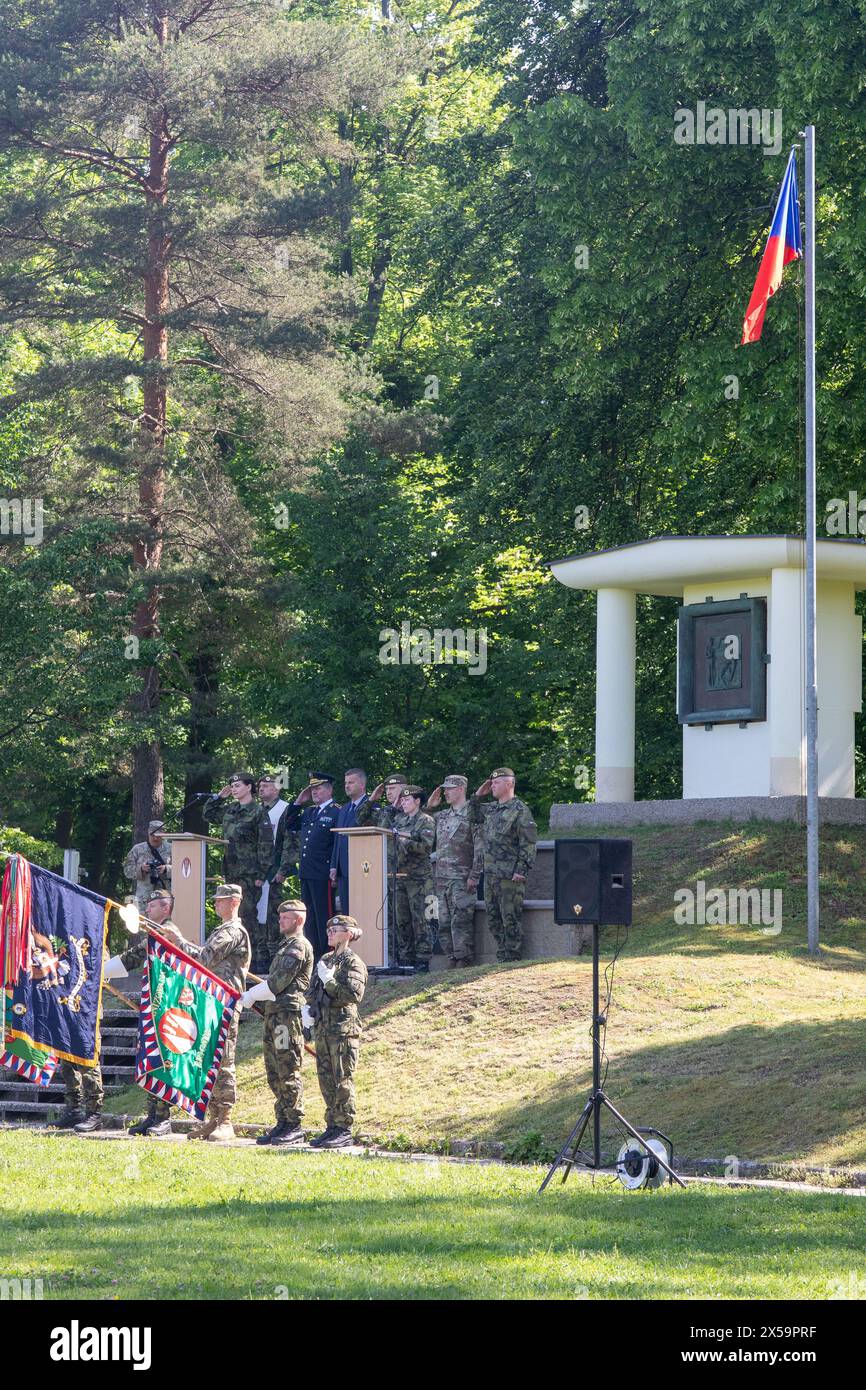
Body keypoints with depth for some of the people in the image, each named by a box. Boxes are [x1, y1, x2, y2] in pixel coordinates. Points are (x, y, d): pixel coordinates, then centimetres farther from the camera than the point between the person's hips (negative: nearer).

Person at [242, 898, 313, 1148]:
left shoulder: (299, 946, -8)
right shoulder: (286, 945, 24)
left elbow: (279, 981, -14)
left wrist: (252, 995, -4)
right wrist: (256, 997, 12)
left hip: (288, 1014, -10)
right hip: (274, 1013, 10)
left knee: (288, 1072, -10)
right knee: (274, 1073, 10)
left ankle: (295, 1127, -9)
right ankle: (283, 1124, 13)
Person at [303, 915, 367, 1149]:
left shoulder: (353, 963, -7)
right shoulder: (325, 960, 17)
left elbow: (354, 995, -19)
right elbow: (313, 989, 22)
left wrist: (329, 980, -19)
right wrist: (307, 1008, 3)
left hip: (342, 1030, -8)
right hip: (322, 1029, 8)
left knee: (342, 1080, -6)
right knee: (326, 1080, 10)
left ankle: (345, 1130, -3)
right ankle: (332, 1126, 16)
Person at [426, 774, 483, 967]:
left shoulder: (472, 815, -4)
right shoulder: (441, 817, 18)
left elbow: (480, 849, -8)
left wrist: (474, 876, -14)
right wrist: (428, 806, 15)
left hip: (461, 879, -7)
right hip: (441, 879, 7)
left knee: (460, 922, -10)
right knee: (444, 923, 6)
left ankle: (464, 961, -8)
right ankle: (452, 959, 10)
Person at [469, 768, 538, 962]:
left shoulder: (520, 811, -9)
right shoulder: (491, 809, 15)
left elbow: (528, 843, -13)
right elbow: (474, 816, 33)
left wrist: (521, 871, -18)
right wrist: (478, 796, 16)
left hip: (510, 877, -9)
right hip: (490, 874, 9)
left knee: (511, 920, -5)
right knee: (493, 920, 12)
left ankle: (512, 959, -1)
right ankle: (501, 957, 19)